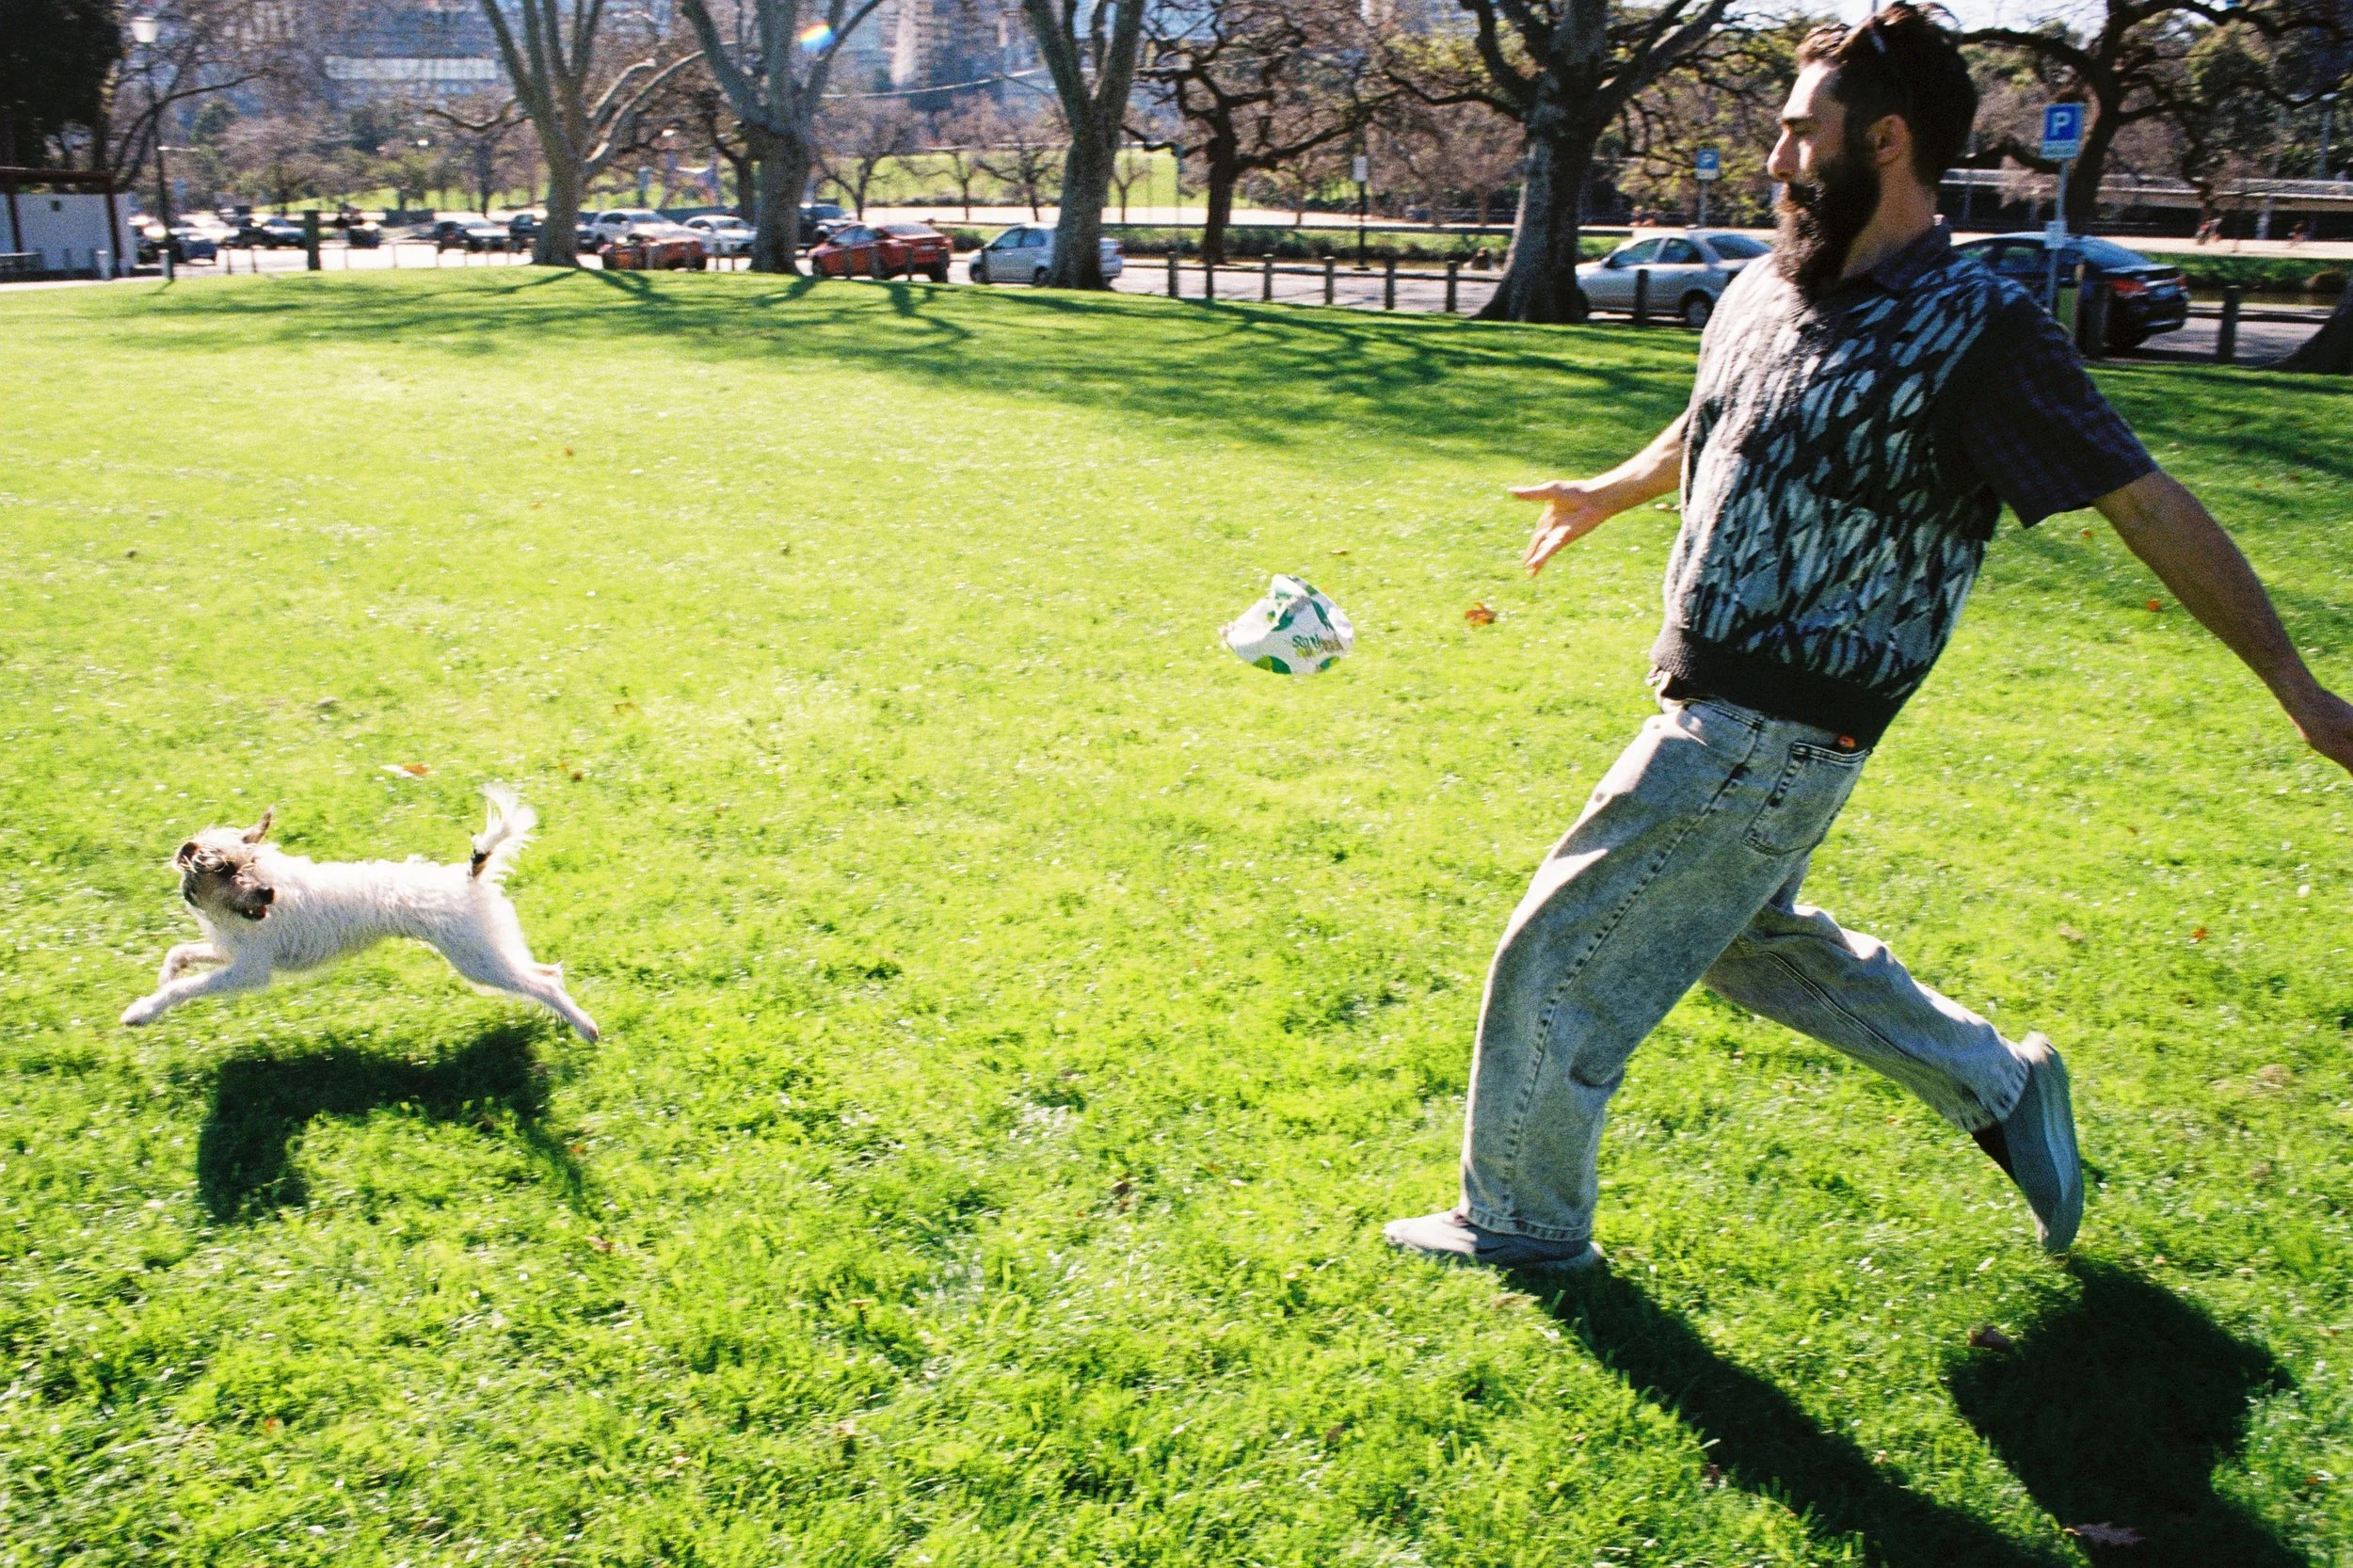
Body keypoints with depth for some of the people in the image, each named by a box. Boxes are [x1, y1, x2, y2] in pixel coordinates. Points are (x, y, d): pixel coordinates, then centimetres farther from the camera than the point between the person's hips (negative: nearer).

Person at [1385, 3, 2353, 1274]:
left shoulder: (1974, 331, -16)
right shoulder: (1767, 290, 6)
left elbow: (2150, 508, -14)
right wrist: (1607, 494, 45)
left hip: (1768, 734, -9)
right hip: (1719, 711, 9)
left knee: (1561, 954, -1)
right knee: (1747, 937, 25)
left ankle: (1522, 1219, 20)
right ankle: (2001, 1087, 38)